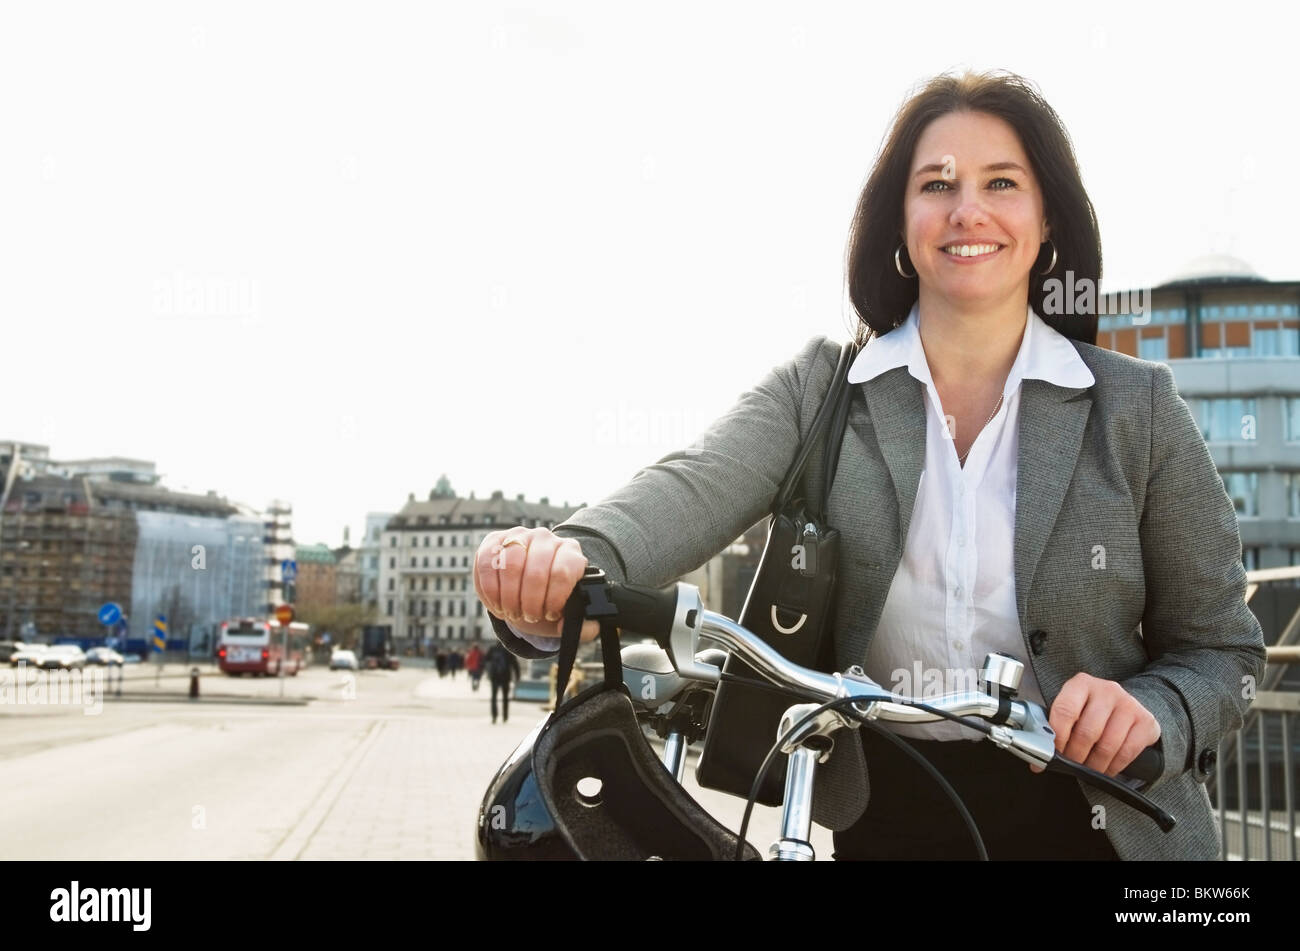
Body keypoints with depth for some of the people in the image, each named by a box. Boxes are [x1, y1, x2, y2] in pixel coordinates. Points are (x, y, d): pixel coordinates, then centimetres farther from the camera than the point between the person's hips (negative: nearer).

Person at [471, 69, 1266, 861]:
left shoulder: (1138, 408, -5)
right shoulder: (820, 387, -5)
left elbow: (1221, 648, 1)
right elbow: (698, 485, -24)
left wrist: (1152, 713, -21)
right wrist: (573, 566, -44)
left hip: (1083, 819, 0)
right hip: (883, 817, 1)